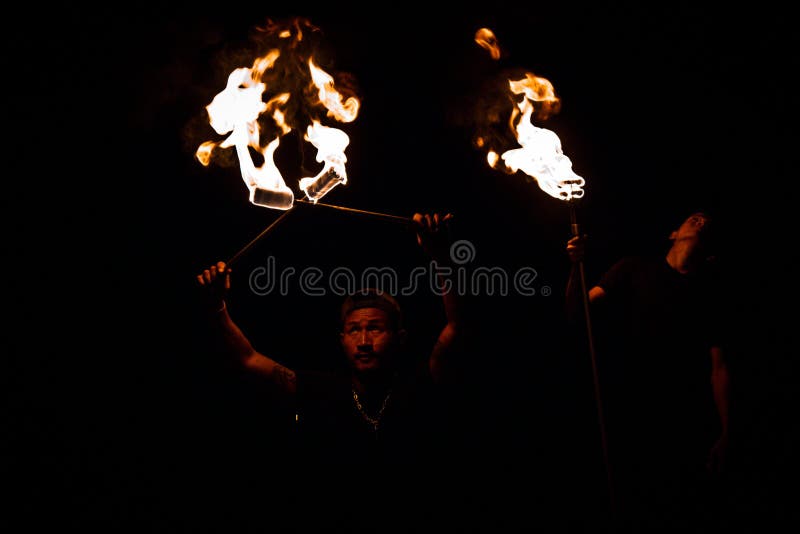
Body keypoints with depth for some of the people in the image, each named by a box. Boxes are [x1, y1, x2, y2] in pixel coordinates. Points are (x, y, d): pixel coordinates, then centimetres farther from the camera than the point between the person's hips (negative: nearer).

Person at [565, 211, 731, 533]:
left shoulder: (710, 296, 7)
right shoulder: (635, 269, 3)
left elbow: (718, 367, 2)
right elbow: (577, 310, -3)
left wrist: (725, 434, -3)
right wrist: (576, 265, -20)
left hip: (688, 425, 1)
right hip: (631, 418, -1)